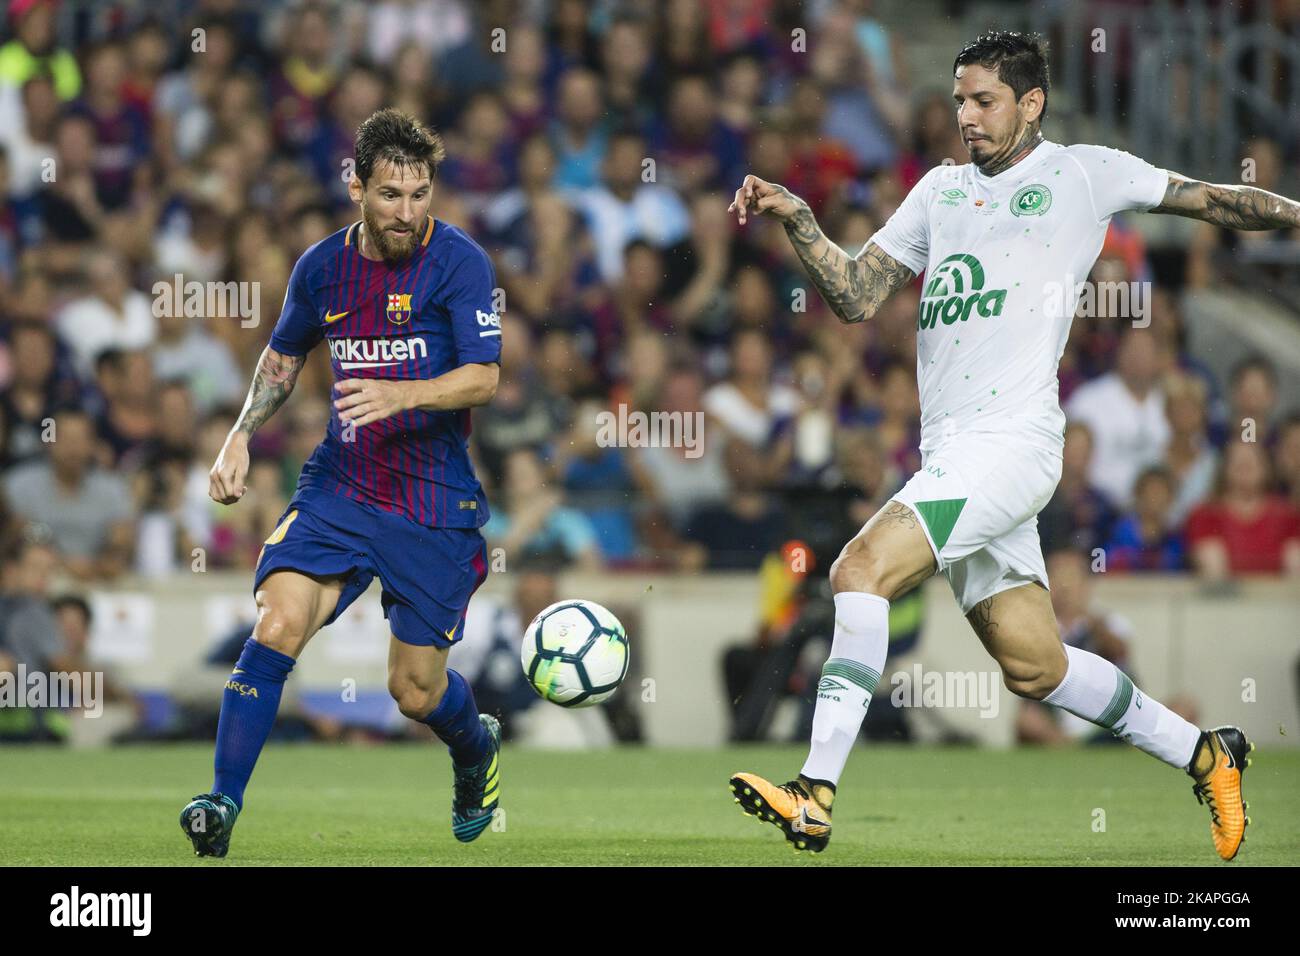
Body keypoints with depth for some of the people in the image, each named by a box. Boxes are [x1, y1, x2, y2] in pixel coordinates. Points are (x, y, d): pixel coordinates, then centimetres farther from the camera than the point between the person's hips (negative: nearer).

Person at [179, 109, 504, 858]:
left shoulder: (460, 262, -10)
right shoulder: (324, 266, 3)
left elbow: (483, 378, -17)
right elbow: (285, 356, 22)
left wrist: (399, 395, -34)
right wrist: (241, 437, 9)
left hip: (435, 501, -3)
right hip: (339, 485, 3)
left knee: (416, 691, 4)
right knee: (275, 628, -19)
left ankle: (477, 748, 39)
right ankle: (223, 804, -16)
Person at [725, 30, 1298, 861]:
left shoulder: (1084, 173, 5)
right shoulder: (942, 189, 21)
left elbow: (1213, 200, 11)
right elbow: (858, 296, 17)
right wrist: (796, 218, 4)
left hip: (1011, 443, -7)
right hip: (950, 452, 7)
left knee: (862, 568, -23)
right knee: (1035, 668, 10)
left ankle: (816, 798, -26)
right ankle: (1205, 755, 27)